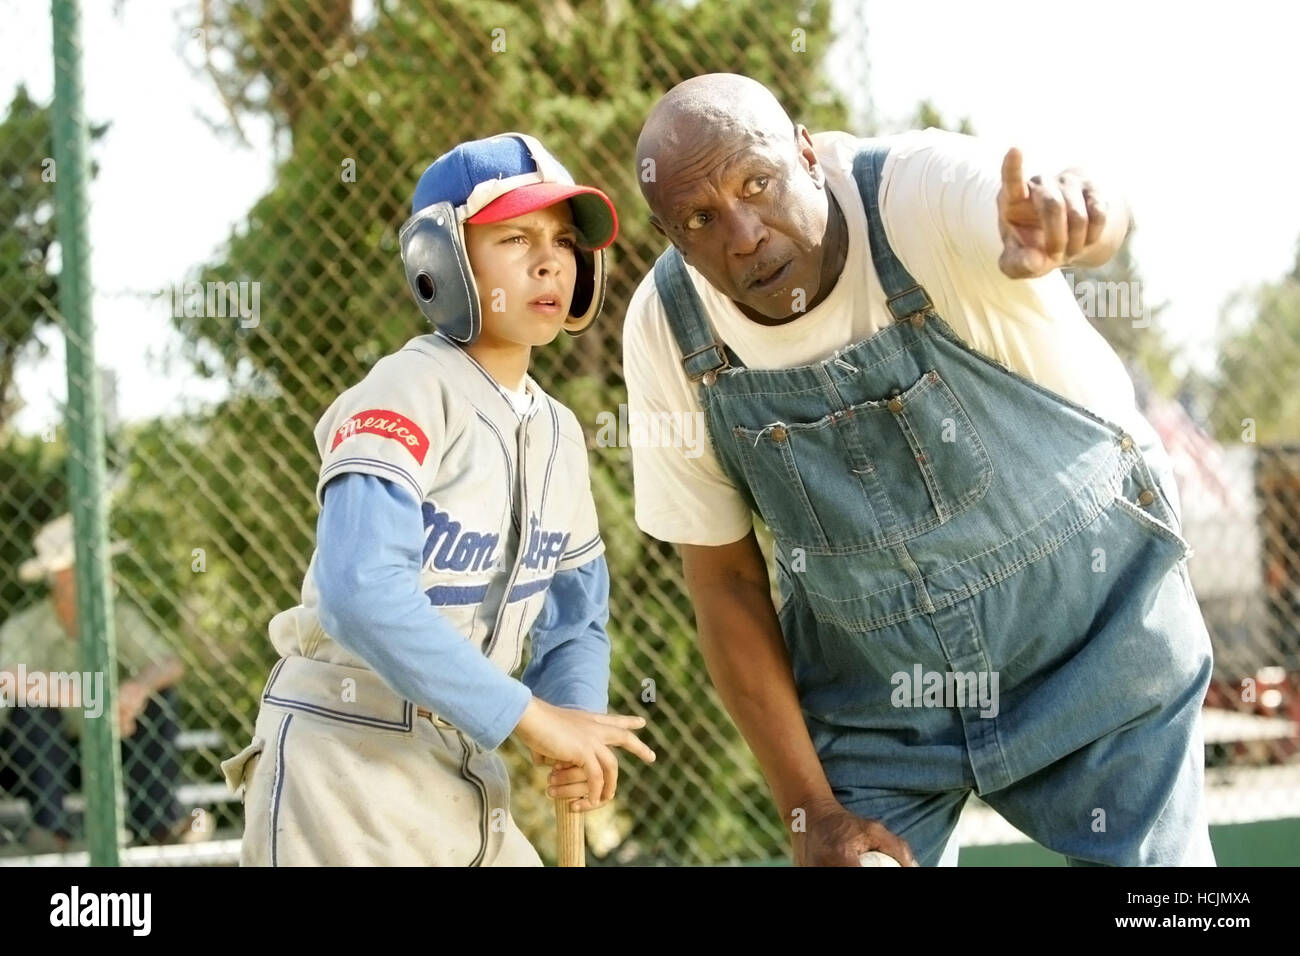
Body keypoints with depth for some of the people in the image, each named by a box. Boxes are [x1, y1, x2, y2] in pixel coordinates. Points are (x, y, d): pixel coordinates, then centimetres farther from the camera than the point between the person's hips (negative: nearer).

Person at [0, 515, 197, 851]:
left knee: (156, 686, -16)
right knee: (32, 702, -32)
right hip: (35, 760, -3)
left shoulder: (120, 617, -13)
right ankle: (52, 820, -26)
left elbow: (173, 666, -26)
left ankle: (153, 813, -12)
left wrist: (139, 686, -49)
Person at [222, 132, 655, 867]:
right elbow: (362, 592, -28)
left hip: (465, 777, 8)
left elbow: (574, 622, 16)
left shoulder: (559, 433, 10)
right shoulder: (409, 392, -15)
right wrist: (529, 715, -26)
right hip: (344, 769, -8)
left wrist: (577, 739, -6)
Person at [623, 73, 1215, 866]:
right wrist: (811, 811, -7)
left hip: (1094, 638, -2)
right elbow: (725, 581, -5)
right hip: (872, 693, 3)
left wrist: (1067, 217, -72)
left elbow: (1097, 215, -47)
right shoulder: (667, 332, -14)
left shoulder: (918, 189, -25)